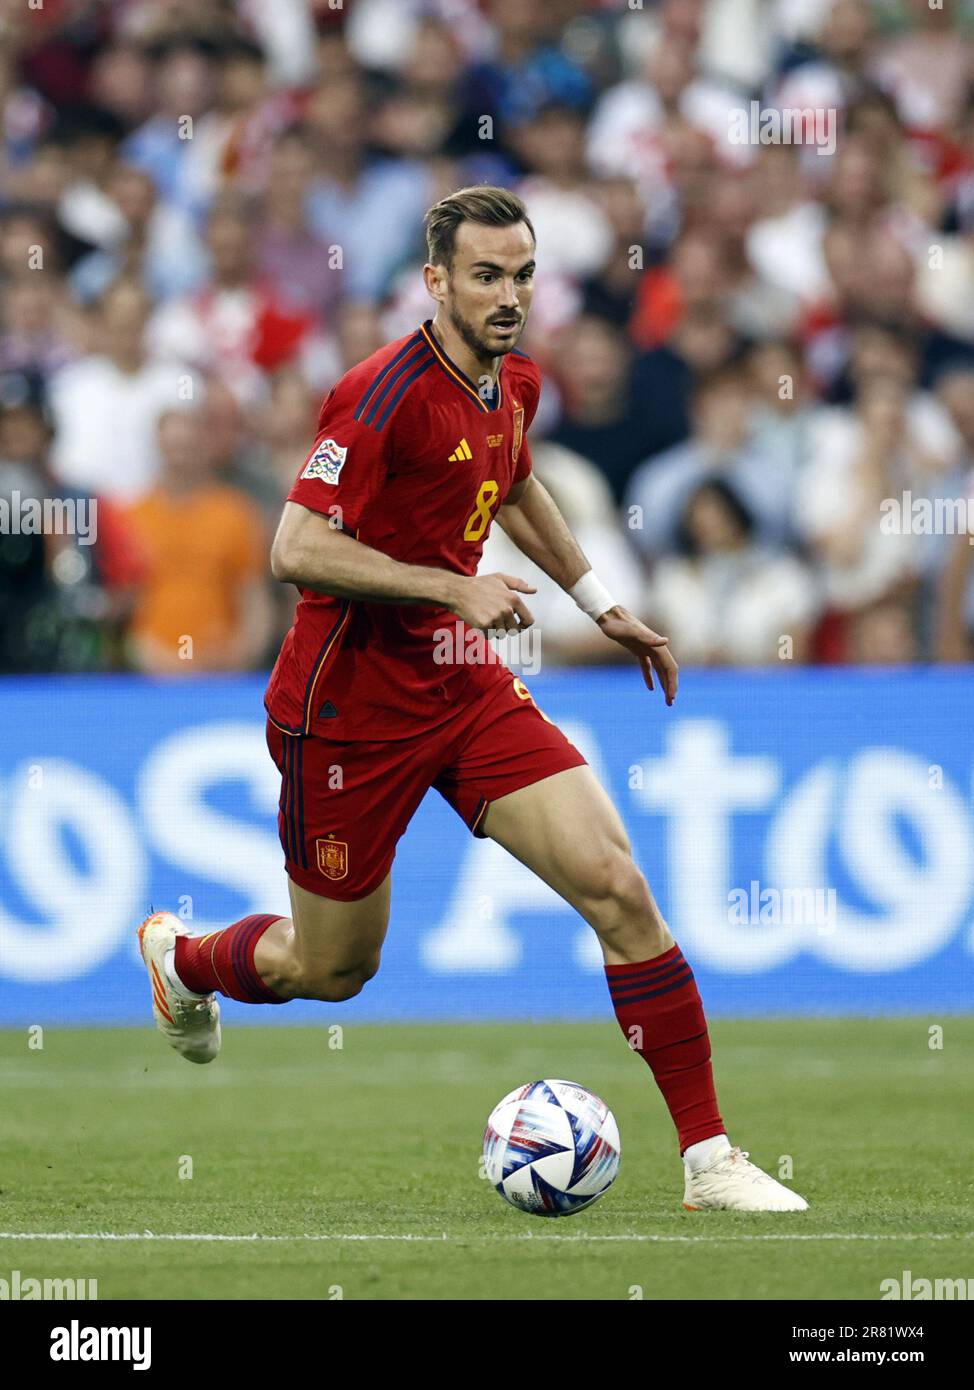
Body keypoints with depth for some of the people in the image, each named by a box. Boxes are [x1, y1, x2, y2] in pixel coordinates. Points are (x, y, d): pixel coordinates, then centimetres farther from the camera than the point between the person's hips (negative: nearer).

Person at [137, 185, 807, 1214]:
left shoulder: (514, 384, 4)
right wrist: (455, 588, -27)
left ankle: (707, 1158, -9)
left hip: (465, 685, 6)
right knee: (335, 969, 10)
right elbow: (296, 550, -26)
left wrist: (598, 603, 27)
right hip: (351, 704, -6)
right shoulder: (388, 394, -21)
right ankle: (181, 956, 45)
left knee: (618, 886, -11)